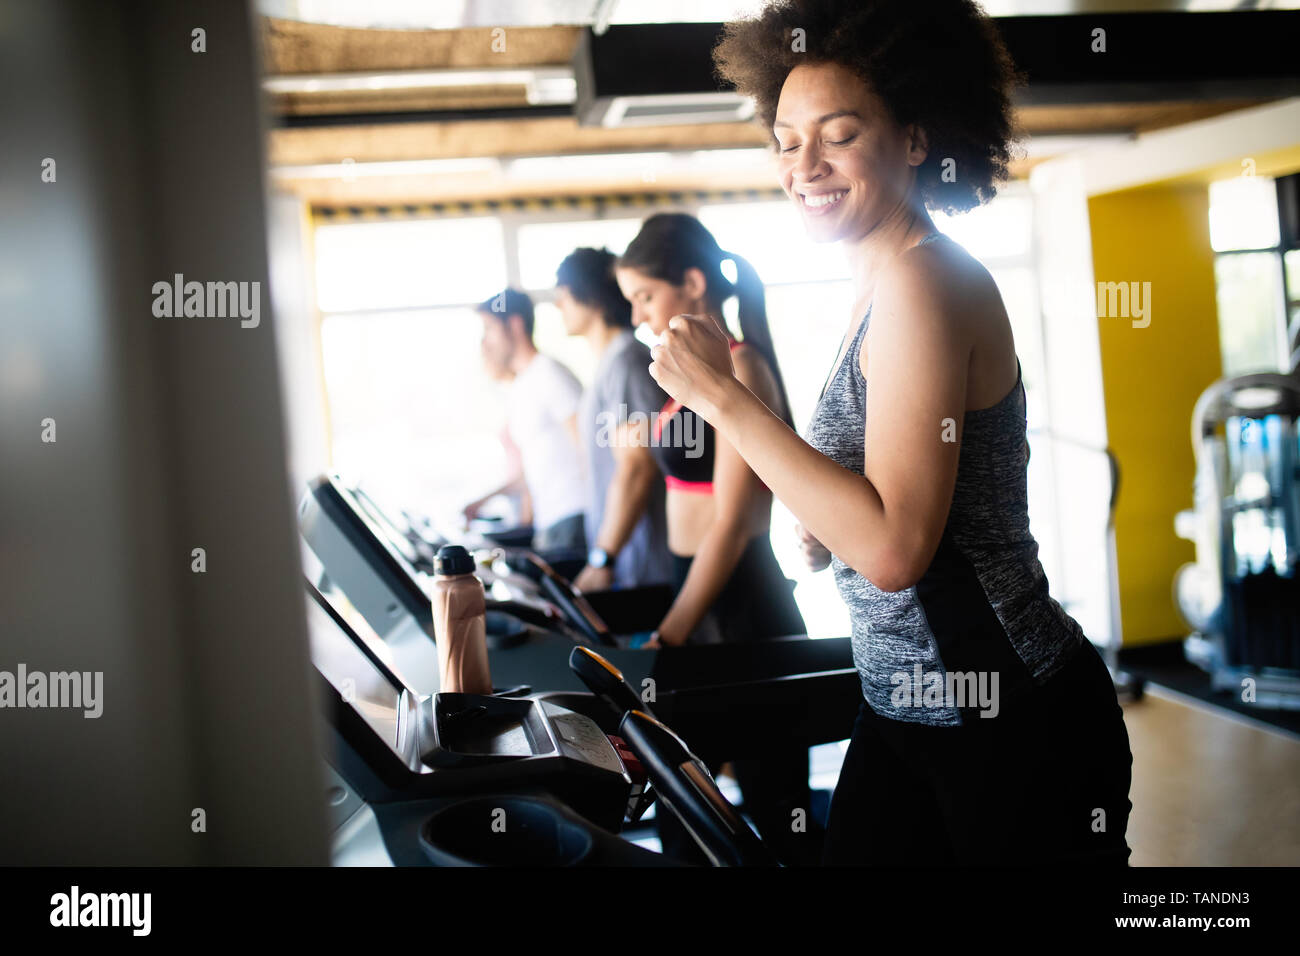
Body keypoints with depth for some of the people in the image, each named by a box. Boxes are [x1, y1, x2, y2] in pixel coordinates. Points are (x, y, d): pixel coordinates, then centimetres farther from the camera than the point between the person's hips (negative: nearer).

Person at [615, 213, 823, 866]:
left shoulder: (739, 370, -14)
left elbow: (730, 527, -19)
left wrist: (668, 641, -20)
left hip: (741, 608, -9)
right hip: (698, 594, 9)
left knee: (775, 810, 3)